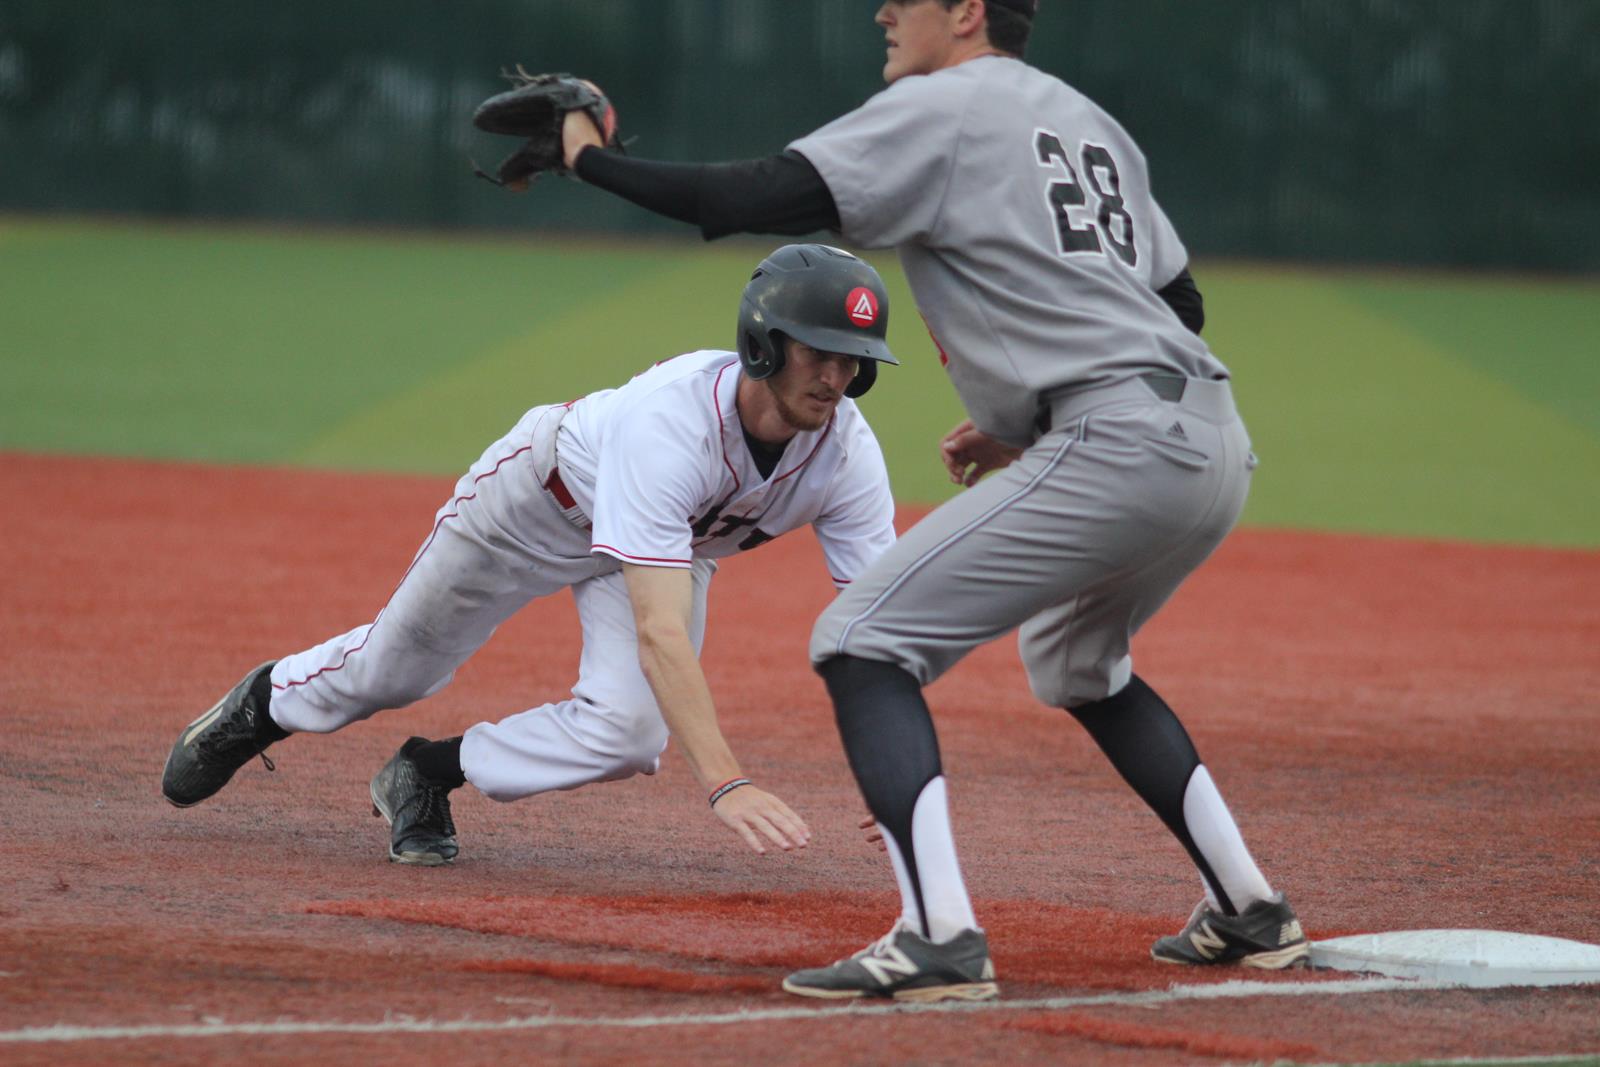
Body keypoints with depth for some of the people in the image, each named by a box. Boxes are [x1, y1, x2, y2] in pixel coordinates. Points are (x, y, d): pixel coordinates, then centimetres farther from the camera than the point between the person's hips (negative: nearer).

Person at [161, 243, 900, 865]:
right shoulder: (672, 421, -47)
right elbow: (659, 632, -53)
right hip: (546, 496, -3)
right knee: (397, 668, 17)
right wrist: (725, 785, -62)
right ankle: (267, 701, 51)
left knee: (631, 729, -21)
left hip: (674, 545, 4)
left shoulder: (847, 451, -31)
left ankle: (432, 775, 5)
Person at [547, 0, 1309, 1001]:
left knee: (864, 641, -7)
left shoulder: (941, 109, 0)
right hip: (1216, 445, 9)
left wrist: (592, 158, 1)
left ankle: (941, 937, -21)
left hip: (1118, 445, -9)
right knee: (1076, 658, 33)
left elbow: (763, 197, -11)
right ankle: (1251, 914, 30)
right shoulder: (1091, 120, 26)